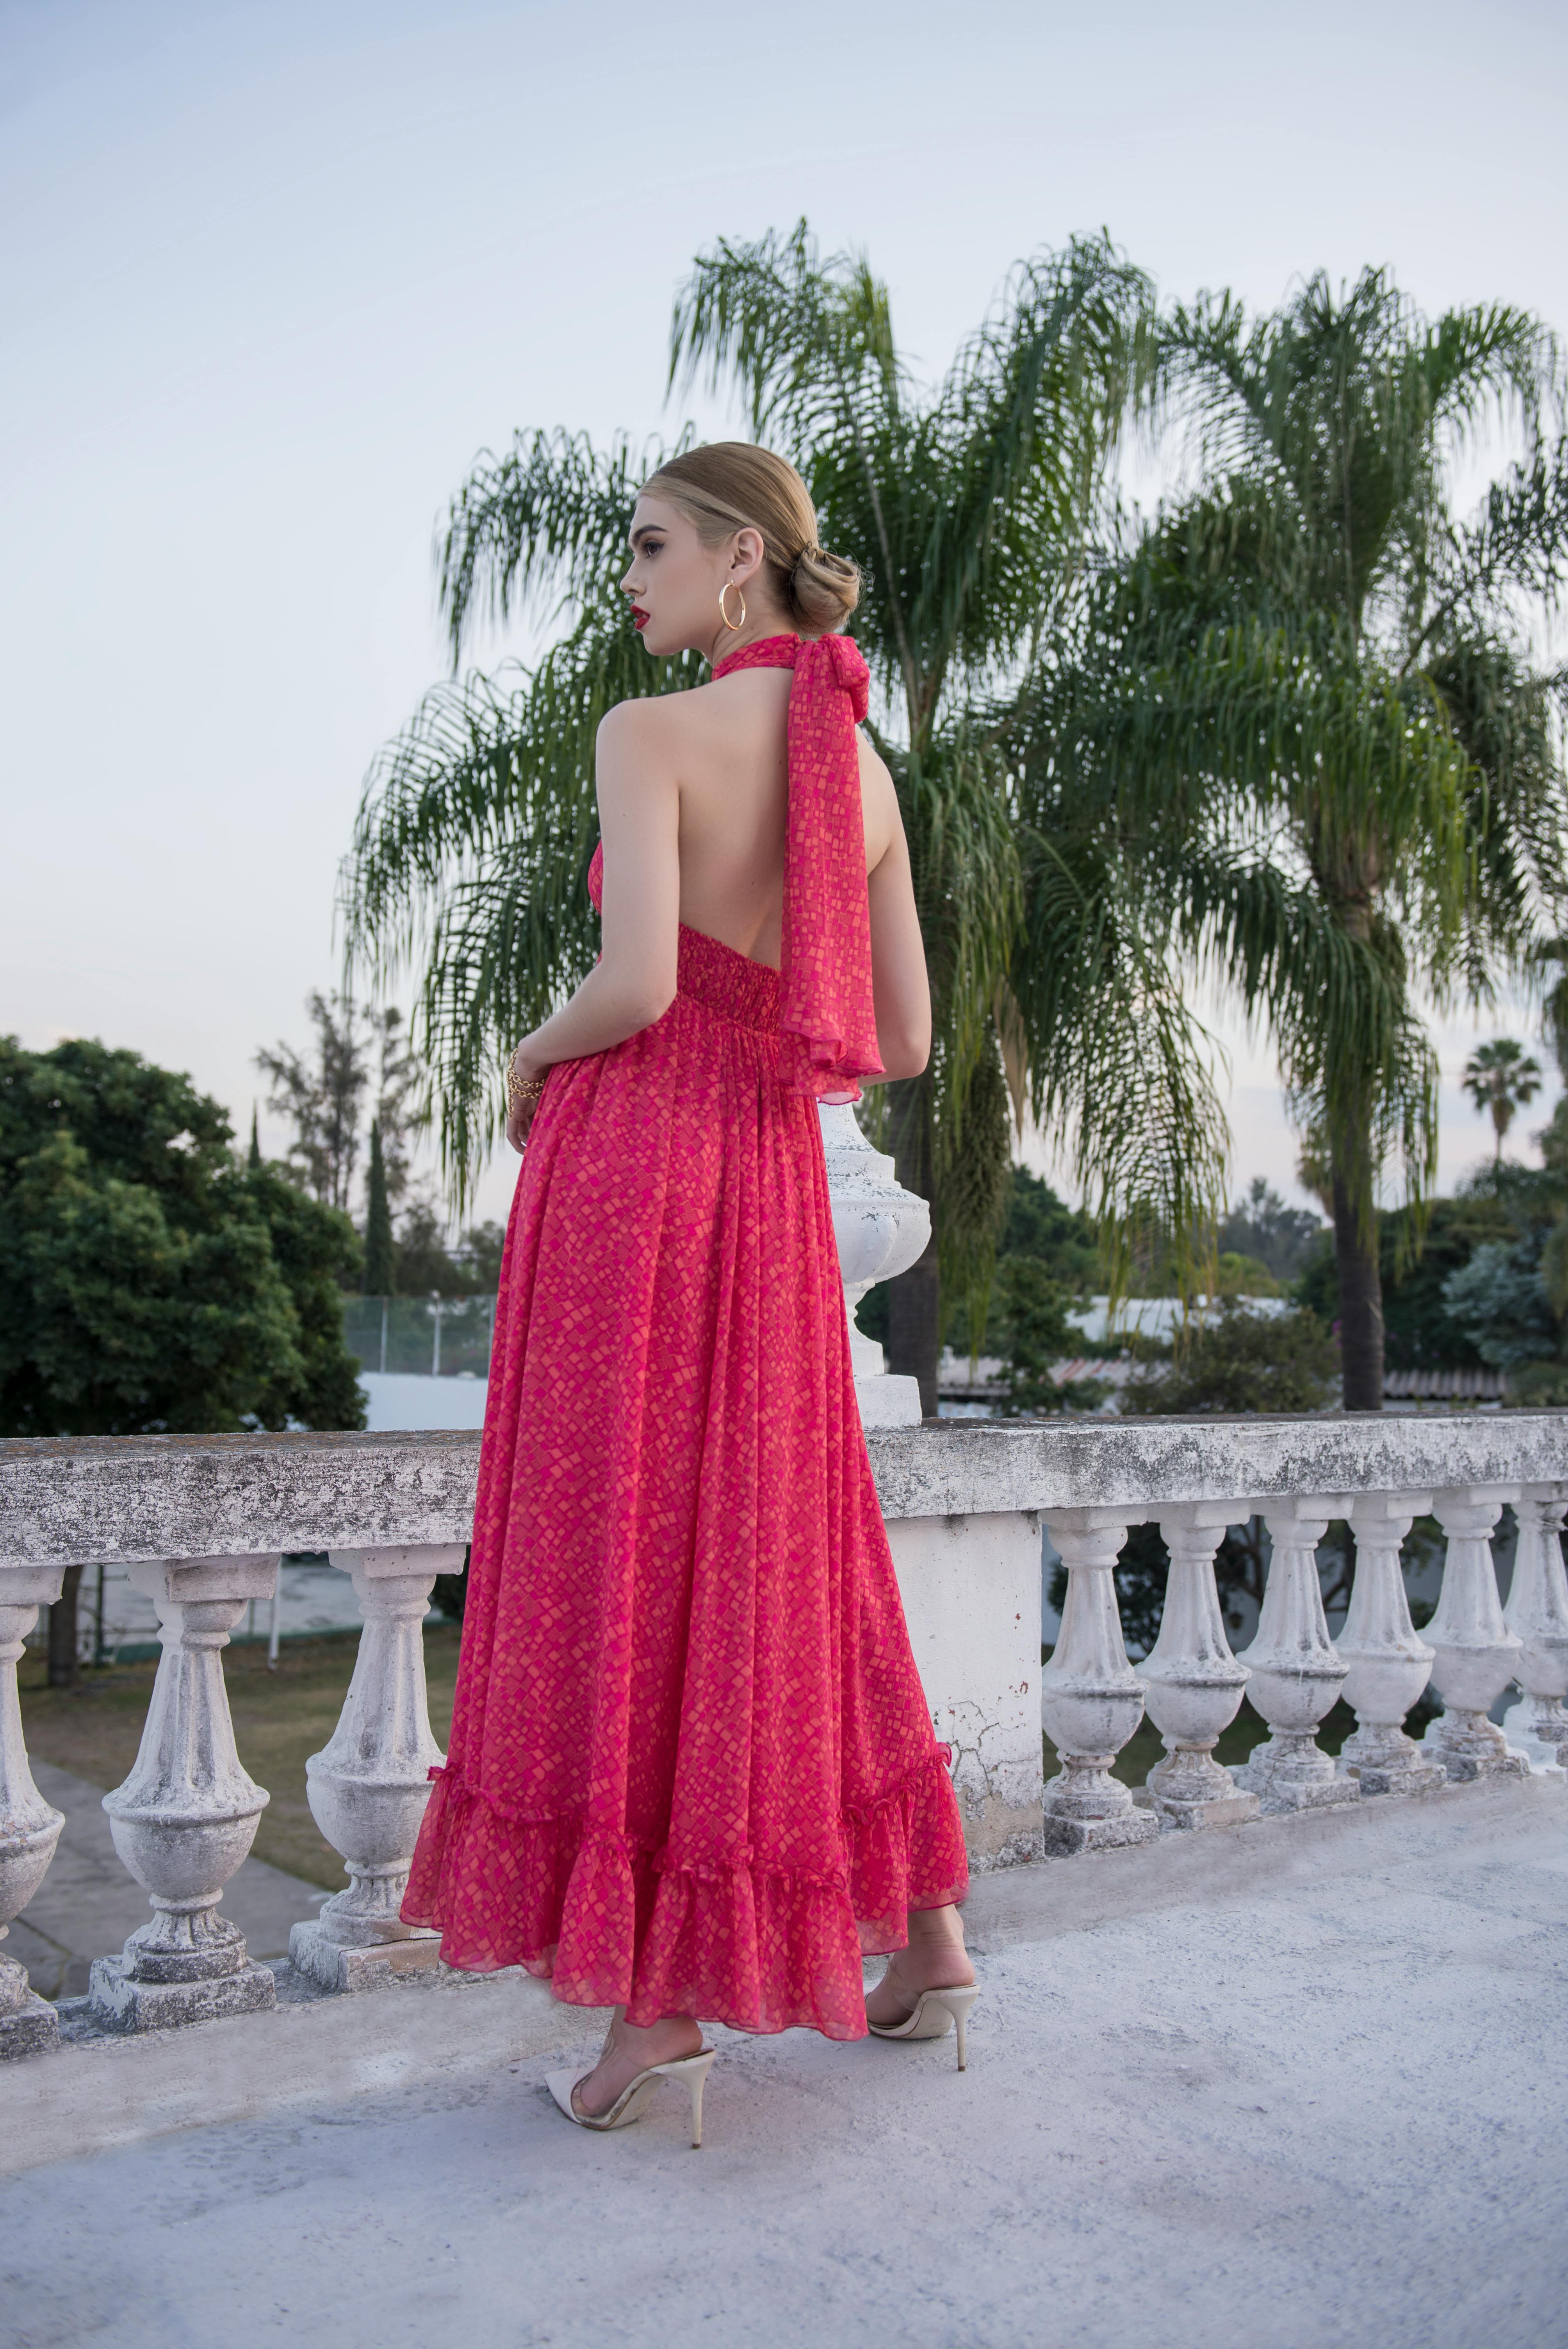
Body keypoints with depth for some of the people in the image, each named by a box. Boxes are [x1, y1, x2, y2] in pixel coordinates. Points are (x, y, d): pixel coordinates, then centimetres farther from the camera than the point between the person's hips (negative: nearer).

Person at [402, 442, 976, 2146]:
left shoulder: (652, 733, -7)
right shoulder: (866, 771, 12)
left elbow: (637, 984, -20)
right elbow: (902, 1044, 10)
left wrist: (533, 1060, 0)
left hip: (629, 1167, -6)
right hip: (774, 1183, 7)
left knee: (620, 1560, 1)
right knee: (775, 1557, 15)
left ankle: (660, 2005, 9)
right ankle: (924, 1935, 25)